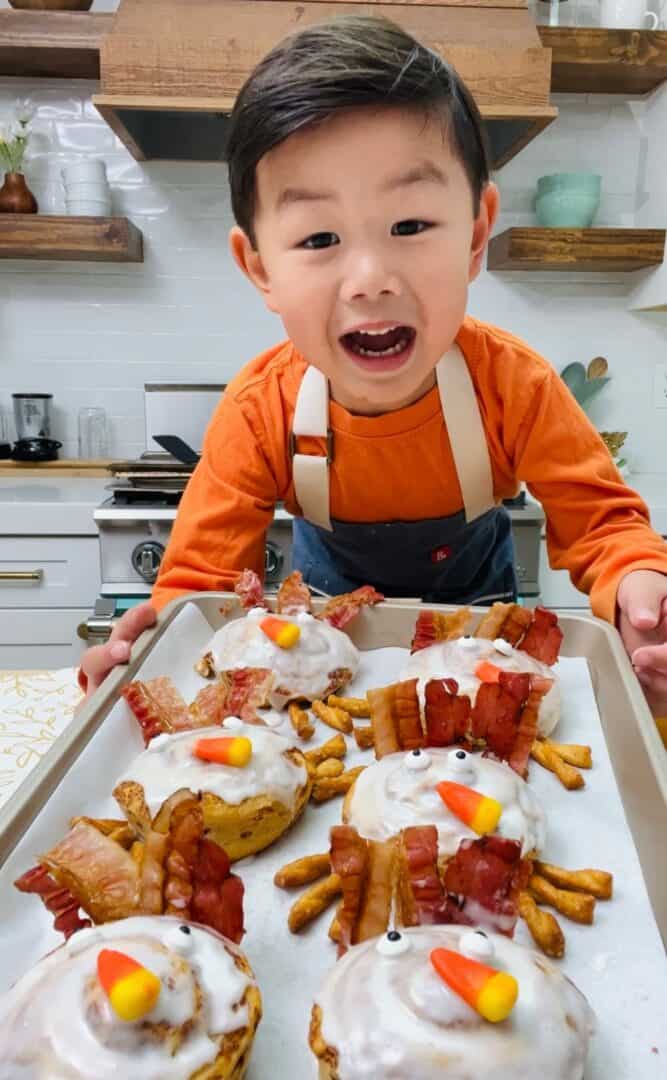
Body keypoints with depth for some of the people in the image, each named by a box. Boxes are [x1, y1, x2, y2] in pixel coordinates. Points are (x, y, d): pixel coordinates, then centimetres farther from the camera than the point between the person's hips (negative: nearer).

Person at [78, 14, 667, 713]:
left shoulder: (514, 386, -28)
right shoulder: (257, 413, -27)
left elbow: (601, 523, -20)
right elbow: (202, 578, -22)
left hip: (474, 606, -1)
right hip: (329, 617, 2)